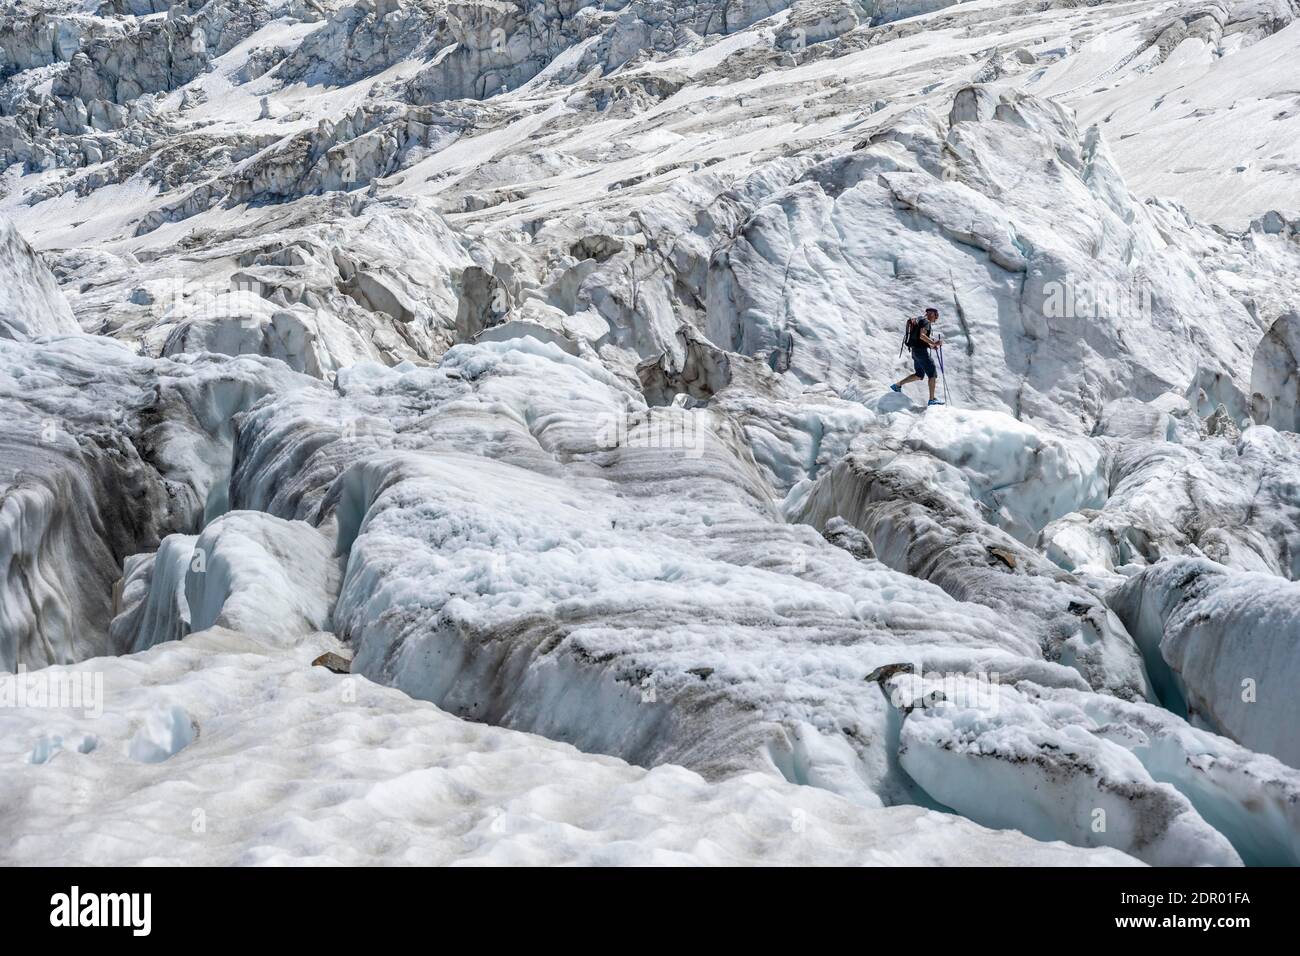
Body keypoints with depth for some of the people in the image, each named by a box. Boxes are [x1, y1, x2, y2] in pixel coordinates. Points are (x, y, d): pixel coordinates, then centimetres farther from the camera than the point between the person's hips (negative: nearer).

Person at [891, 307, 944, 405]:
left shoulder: (926, 323, 21)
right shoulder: (926, 322, -10)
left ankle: (897, 385, 18)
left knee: (919, 375, 18)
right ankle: (932, 399, -9)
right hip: (921, 351, -10)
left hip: (915, 351, 10)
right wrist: (934, 343, -24)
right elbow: (921, 335, -25)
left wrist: (931, 345, 17)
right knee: (933, 374, -7)